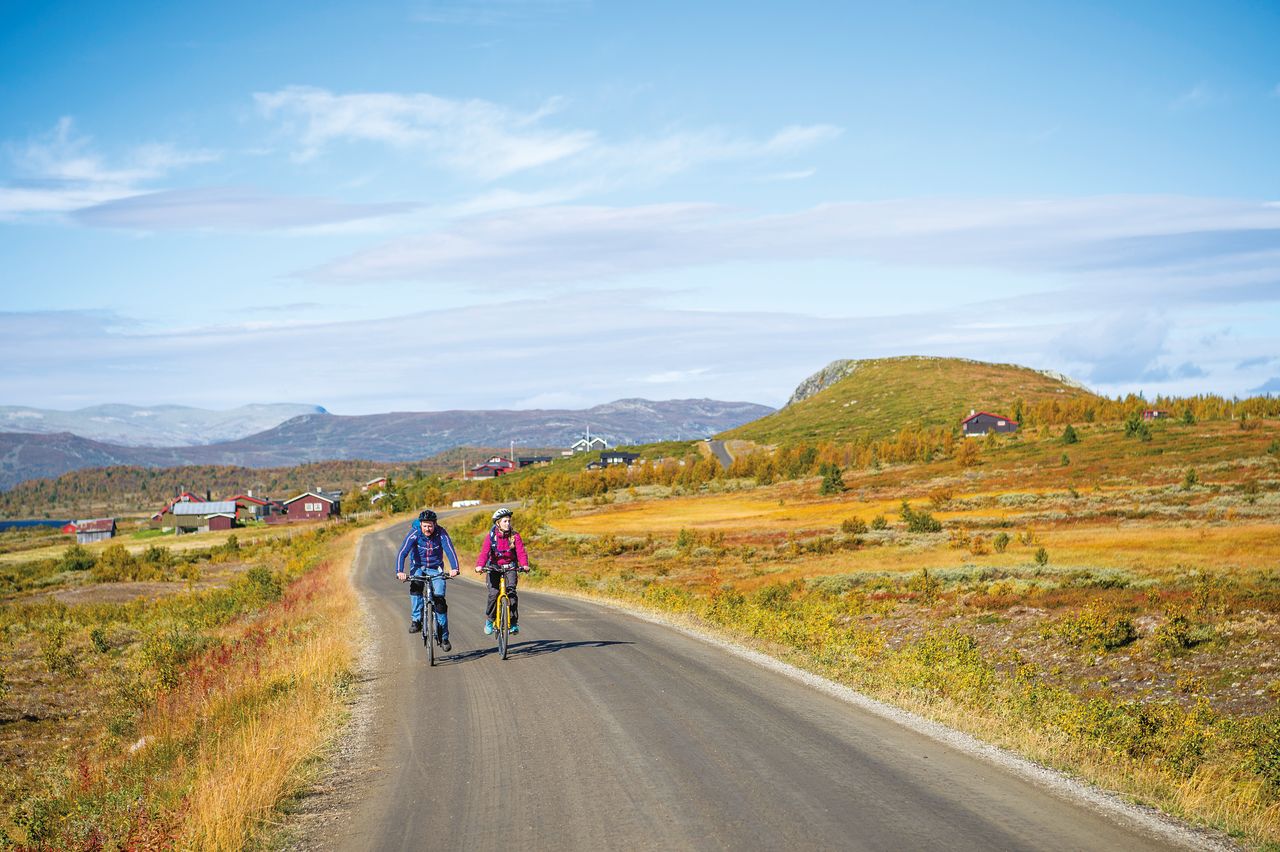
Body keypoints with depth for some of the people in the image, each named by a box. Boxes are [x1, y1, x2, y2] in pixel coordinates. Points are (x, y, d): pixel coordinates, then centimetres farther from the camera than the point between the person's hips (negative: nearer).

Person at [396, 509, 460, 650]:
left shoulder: (441, 533, -18)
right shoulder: (414, 534, -20)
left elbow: (450, 550, -28)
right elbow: (402, 552, -28)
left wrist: (455, 568, -45)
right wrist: (399, 571, -44)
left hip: (435, 569, 0)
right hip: (418, 567, 0)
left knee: (439, 600, -10)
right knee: (415, 586, -33)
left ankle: (444, 637, 1)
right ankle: (416, 620, -25)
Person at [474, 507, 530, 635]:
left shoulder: (515, 536, -7)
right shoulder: (491, 536, -10)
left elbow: (521, 551, -18)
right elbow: (484, 552, -22)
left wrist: (524, 565, -38)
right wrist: (480, 566, -40)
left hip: (510, 568, 0)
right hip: (494, 567, 0)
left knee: (511, 591, -20)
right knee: (493, 594, -15)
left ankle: (514, 623, -14)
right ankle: (489, 620, 8)